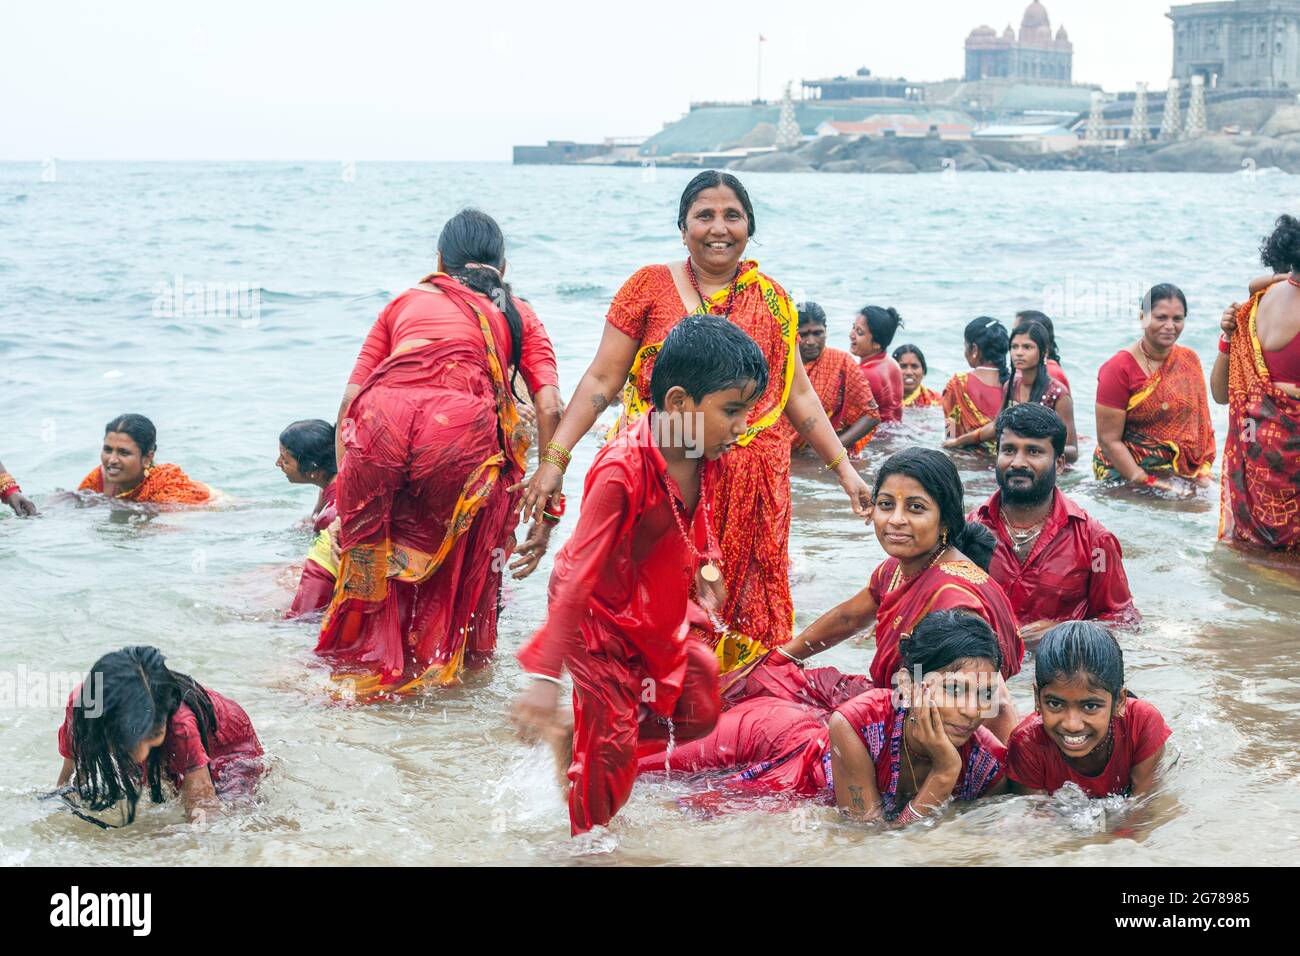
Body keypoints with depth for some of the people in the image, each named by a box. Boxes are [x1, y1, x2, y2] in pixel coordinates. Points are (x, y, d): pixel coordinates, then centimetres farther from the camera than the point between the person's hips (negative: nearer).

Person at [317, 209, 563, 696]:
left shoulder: (406, 301, 32)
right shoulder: (518, 314, 28)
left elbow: (349, 399, 22)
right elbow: (549, 408, 12)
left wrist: (343, 494, 24)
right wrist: (549, 507, 11)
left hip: (379, 418, 2)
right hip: (463, 425, -1)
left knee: (370, 573, 20)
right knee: (465, 578, 17)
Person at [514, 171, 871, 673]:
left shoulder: (771, 301, 11)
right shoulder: (650, 286, 3)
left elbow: (799, 394, 17)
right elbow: (601, 381, 2)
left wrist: (844, 469, 13)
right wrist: (555, 459, -6)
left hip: (750, 489, 2)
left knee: (745, 613, 1)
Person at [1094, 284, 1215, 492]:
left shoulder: (1189, 360, 8)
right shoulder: (1119, 368, -9)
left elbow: (1202, 423, 11)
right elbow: (1109, 440, -12)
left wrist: (1203, 473, -2)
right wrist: (1147, 482, -17)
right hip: (1125, 478, -4)